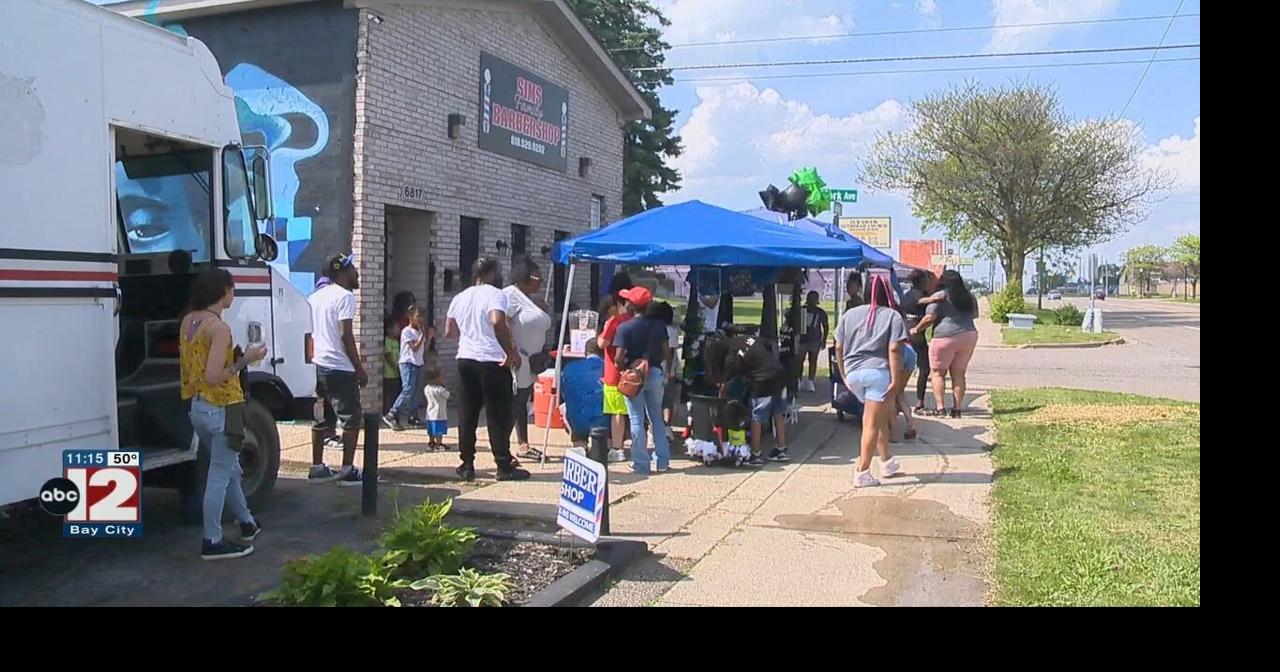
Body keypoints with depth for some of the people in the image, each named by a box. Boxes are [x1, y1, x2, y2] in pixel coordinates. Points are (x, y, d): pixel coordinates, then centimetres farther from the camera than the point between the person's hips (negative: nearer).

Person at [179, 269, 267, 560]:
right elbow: (213, 377, -24)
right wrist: (245, 360, -17)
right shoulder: (219, 328, -20)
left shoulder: (188, 320, 6)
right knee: (219, 476, 1)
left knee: (229, 469, 22)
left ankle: (247, 523, 36)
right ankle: (212, 542, 9)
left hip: (197, 407, 9)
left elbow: (186, 359, 15)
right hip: (220, 410, -9)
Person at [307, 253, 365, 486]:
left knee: (321, 418, 14)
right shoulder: (344, 296, -10)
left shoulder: (315, 297, 16)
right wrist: (360, 368, -12)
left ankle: (317, 467, 17)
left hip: (317, 366, 8)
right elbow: (346, 335, -16)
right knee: (351, 418, -2)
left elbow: (308, 334, 16)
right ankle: (347, 471, -3)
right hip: (339, 368, -8)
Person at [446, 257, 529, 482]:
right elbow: (497, 321, -27)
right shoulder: (495, 295, -9)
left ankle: (467, 465, 13)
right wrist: (511, 352, -20)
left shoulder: (460, 297, 13)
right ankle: (504, 466, 2)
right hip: (491, 361, -7)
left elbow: (450, 331, 17)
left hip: (465, 359, 7)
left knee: (468, 413, 11)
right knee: (498, 415, -1)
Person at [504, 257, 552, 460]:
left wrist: (542, 352, 14)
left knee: (522, 403, 16)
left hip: (529, 364, 9)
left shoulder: (534, 299, 17)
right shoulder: (510, 295, -11)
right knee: (512, 404, -8)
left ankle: (523, 445, 24)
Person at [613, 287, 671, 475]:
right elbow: (665, 352, 2)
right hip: (656, 373, 4)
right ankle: (663, 461, 19)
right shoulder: (658, 325, 0)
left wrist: (622, 368, 3)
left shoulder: (625, 328, -13)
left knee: (637, 420, 4)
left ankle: (641, 464, 8)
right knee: (657, 418, 16)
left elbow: (619, 358, -16)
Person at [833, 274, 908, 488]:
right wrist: (896, 380, -9)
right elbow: (894, 350, -9)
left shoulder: (849, 314, 13)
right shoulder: (892, 316, 1)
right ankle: (862, 473, 0)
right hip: (878, 371, -5)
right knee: (872, 423, 0)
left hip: (853, 373, 5)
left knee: (882, 414, 21)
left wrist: (844, 375, 19)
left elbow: (838, 348, 12)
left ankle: (887, 462, 27)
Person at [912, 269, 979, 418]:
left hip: (946, 337, -5)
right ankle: (957, 409, 9)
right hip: (969, 336, 6)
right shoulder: (969, 297, 13)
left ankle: (941, 408, -5)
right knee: (959, 374, 11)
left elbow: (929, 318, -12)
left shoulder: (939, 296, -6)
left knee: (937, 373, 4)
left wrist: (917, 329, 3)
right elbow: (974, 314, 28)